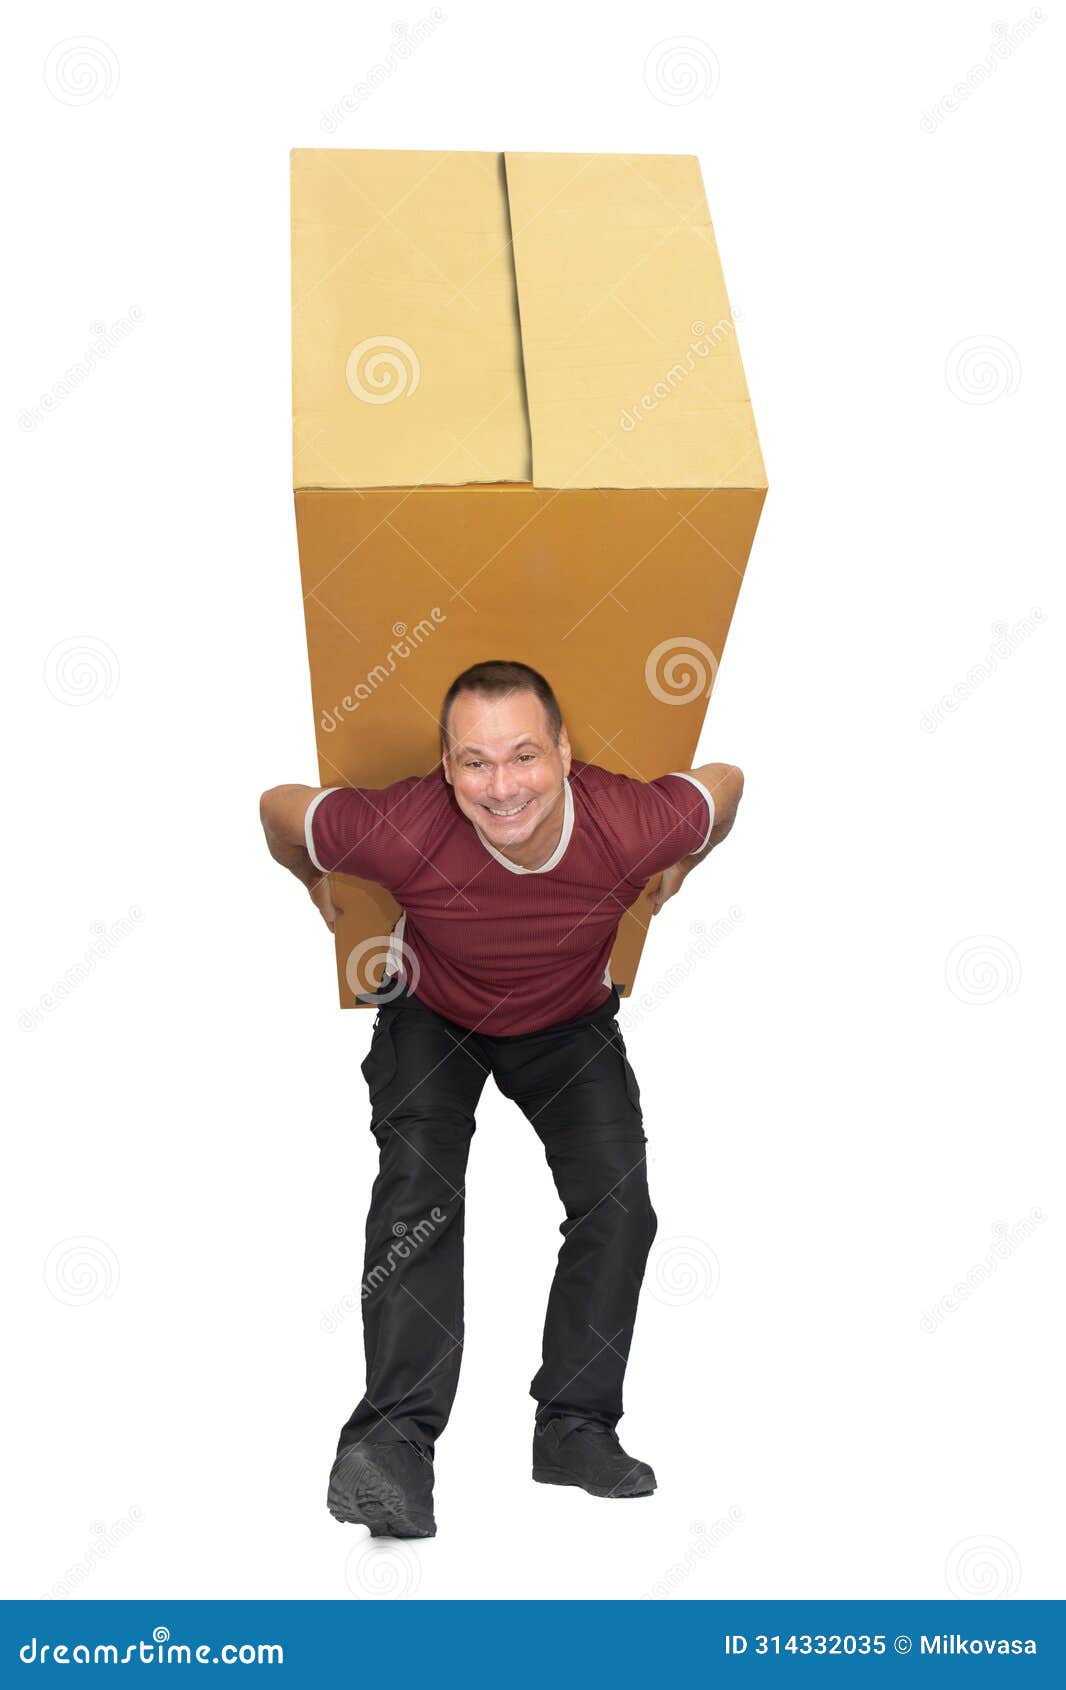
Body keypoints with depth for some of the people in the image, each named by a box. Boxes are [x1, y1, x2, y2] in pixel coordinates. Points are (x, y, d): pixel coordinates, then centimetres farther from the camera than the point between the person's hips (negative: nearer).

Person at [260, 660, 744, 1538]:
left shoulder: (635, 825, -36)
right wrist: (317, 887, 2)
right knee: (418, 1187, -21)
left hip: (571, 1022, 2)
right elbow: (279, 808, -18)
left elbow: (726, 781, -12)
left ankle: (575, 1427, 3)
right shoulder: (401, 832, -39)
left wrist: (677, 873, 6)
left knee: (619, 1203, -9)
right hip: (432, 1014, -1)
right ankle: (396, 1440, -22)